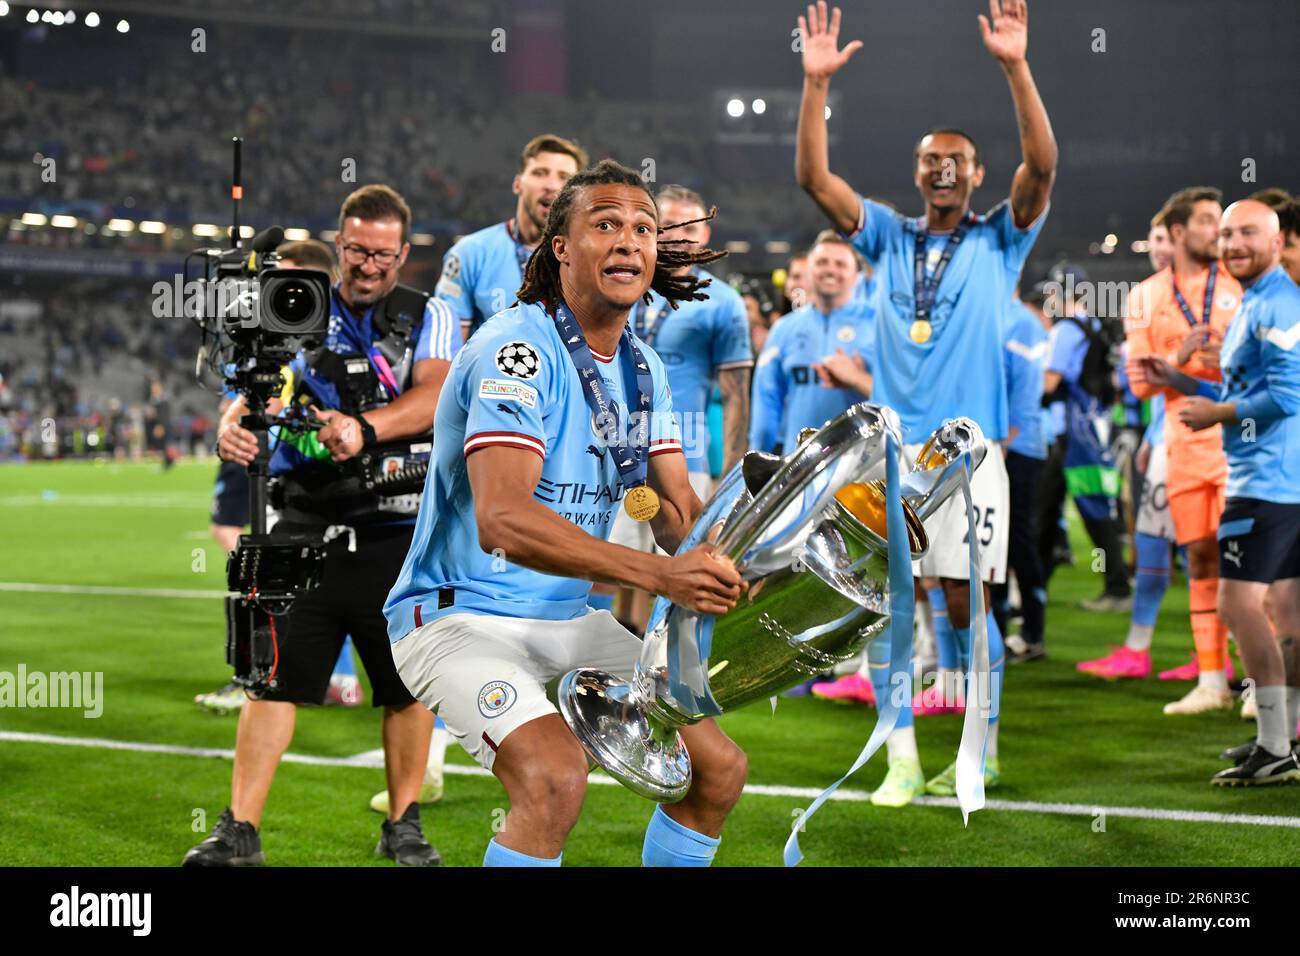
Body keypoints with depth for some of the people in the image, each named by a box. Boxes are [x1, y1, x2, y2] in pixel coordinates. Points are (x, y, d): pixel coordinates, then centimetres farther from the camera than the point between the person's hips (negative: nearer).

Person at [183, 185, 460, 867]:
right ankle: (239, 831, 2)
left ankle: (403, 826, 21)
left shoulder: (429, 318, 6)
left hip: (398, 527, -1)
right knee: (273, 676, -3)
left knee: (409, 686, 5)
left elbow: (434, 397, -12)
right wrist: (235, 423, -28)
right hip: (306, 524, 1)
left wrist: (365, 428, -30)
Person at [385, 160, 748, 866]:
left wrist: (726, 560, -18)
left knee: (719, 769, 4)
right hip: (461, 617, -9)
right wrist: (656, 575, -41)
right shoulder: (517, 349, -20)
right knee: (555, 778, -31)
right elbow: (503, 520, -33)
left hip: (567, 622, 9)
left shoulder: (642, 367, 8)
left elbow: (678, 514, 7)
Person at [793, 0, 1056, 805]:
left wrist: (1017, 67, -20)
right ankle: (903, 760, 7)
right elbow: (814, 177, 3)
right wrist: (818, 83, -8)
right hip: (892, 447, 3)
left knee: (965, 604, 0)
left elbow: (1042, 166, -11)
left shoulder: (999, 241, 5)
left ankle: (983, 751, 14)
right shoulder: (889, 237, 12)